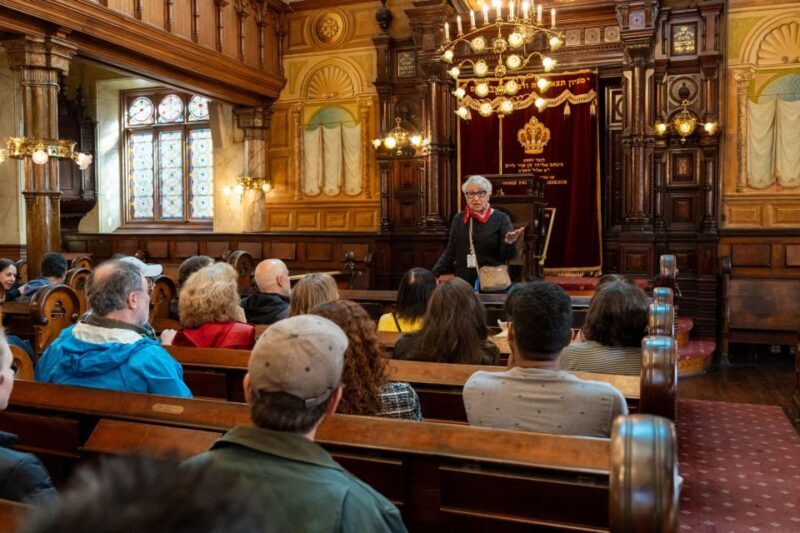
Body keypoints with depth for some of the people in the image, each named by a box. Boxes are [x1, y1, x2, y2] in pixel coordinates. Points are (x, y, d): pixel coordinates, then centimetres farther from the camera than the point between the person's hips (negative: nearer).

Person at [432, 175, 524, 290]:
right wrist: (434, 274, 1)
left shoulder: (501, 219, -4)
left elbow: (506, 256, -7)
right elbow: (450, 251, 11)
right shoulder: (459, 219, 6)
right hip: (463, 282, 3)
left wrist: (509, 242, -28)